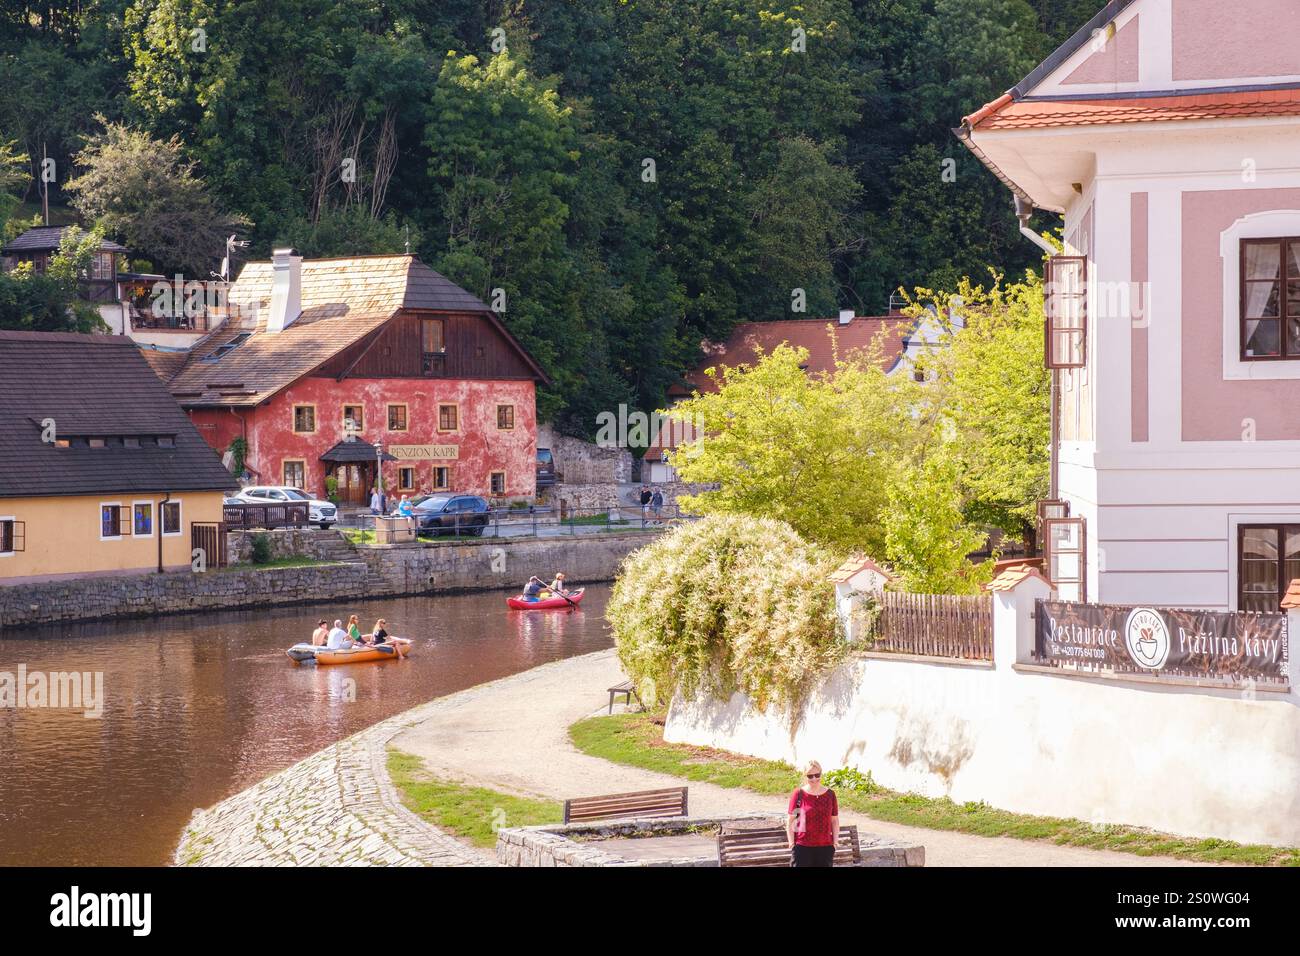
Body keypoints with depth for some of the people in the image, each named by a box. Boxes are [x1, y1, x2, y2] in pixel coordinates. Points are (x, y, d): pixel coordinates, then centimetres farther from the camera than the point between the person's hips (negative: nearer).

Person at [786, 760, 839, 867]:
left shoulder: (830, 794, 5)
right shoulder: (798, 795, -3)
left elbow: (835, 821, 12)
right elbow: (790, 822, 0)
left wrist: (835, 842, 5)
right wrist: (792, 844, -5)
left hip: (825, 847, 3)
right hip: (802, 847, -3)